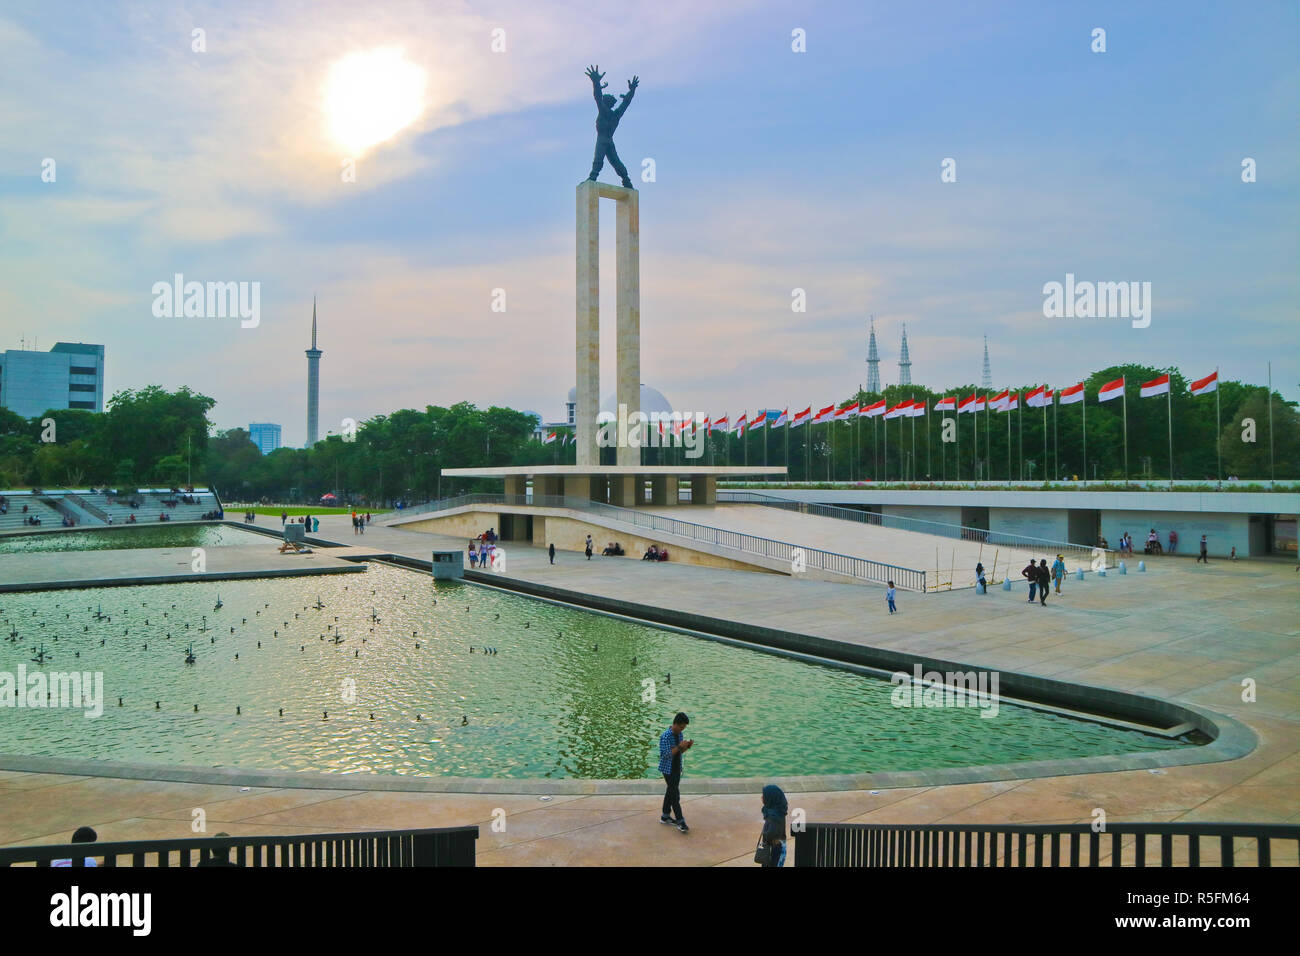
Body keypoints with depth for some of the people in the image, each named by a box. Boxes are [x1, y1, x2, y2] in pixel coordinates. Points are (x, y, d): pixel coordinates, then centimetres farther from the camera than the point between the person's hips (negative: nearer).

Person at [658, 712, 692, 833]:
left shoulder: (679, 735, 4)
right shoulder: (665, 736, -21)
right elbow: (665, 755, -24)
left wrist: (687, 747, -6)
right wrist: (679, 746, -27)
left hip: (677, 768, 8)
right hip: (668, 769, -8)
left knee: (671, 792, 17)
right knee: (675, 795, -6)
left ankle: (665, 816, 31)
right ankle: (680, 822, -1)